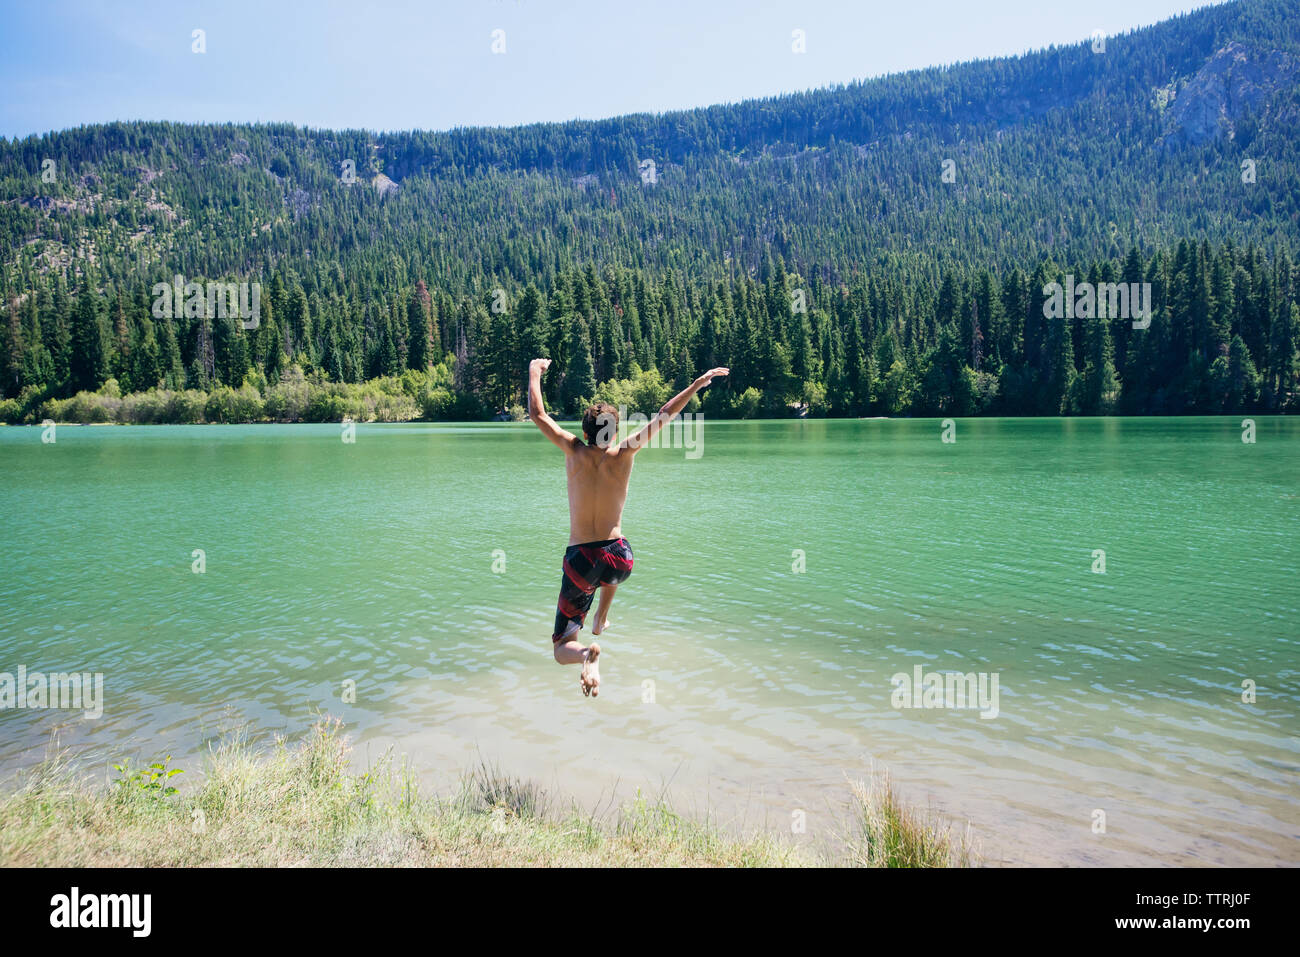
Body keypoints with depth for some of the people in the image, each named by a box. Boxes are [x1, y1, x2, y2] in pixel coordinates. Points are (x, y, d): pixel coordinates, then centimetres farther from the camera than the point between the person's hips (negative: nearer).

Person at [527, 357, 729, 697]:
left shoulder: (575, 452, -7)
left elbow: (537, 413, 2)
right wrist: (697, 383, 10)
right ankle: (601, 621, 47)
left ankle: (588, 655, -31)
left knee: (562, 649, 3)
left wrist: (535, 371, 16)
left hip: (581, 562, -2)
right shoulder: (623, 454, -6)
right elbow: (664, 415, 2)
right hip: (620, 560, 3)